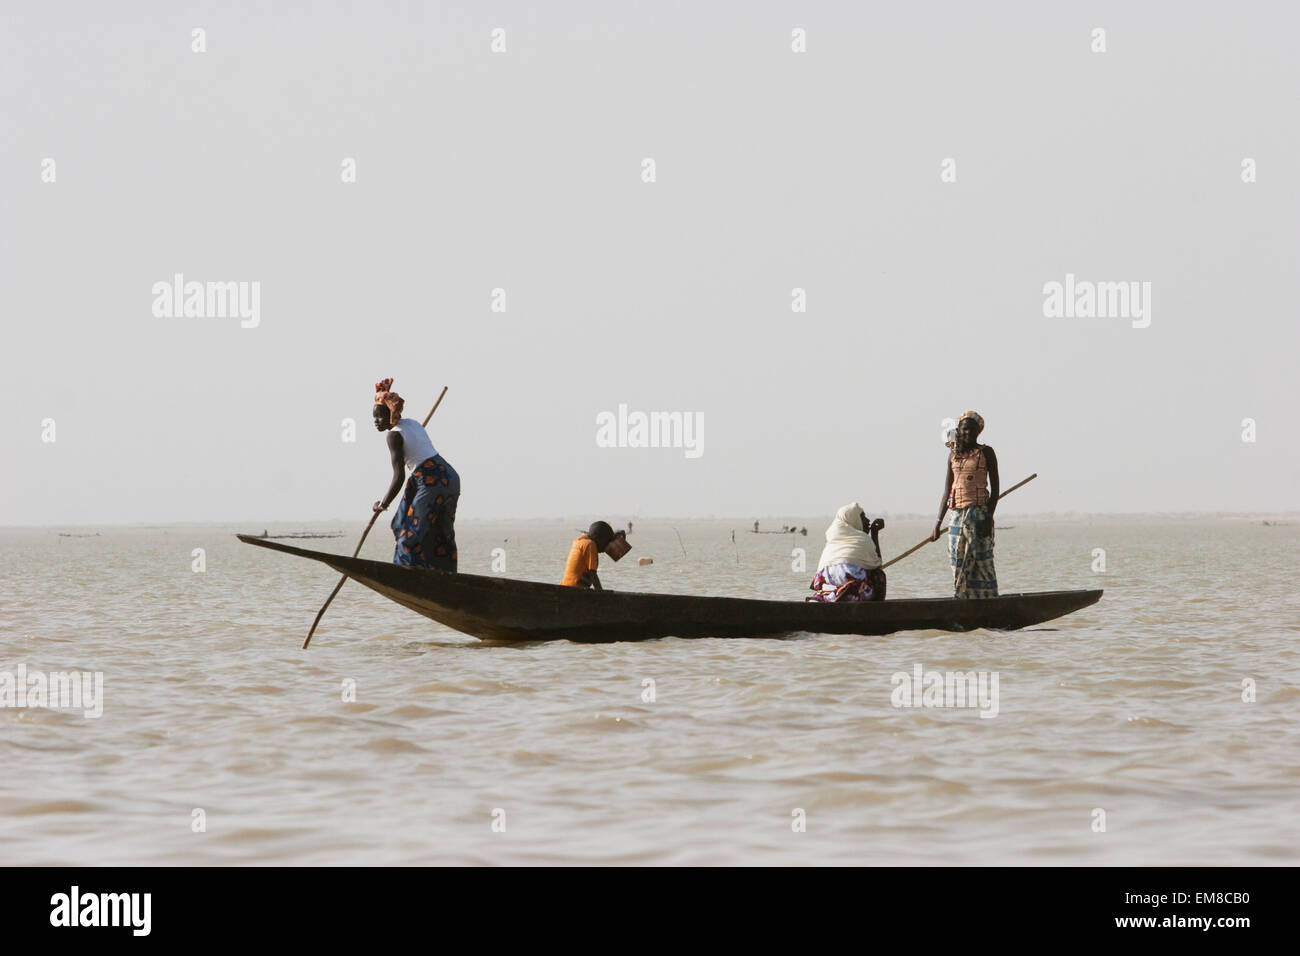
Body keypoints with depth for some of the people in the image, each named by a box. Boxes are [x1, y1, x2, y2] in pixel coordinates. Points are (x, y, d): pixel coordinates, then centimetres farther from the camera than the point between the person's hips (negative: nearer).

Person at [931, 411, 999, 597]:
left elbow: (995, 488, -2)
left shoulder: (985, 453, 2)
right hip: (957, 515, 4)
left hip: (979, 513, -4)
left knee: (982, 564, -8)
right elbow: (947, 493, 14)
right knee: (959, 565, 3)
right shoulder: (953, 455, 13)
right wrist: (938, 523, 9)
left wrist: (988, 517, -13)